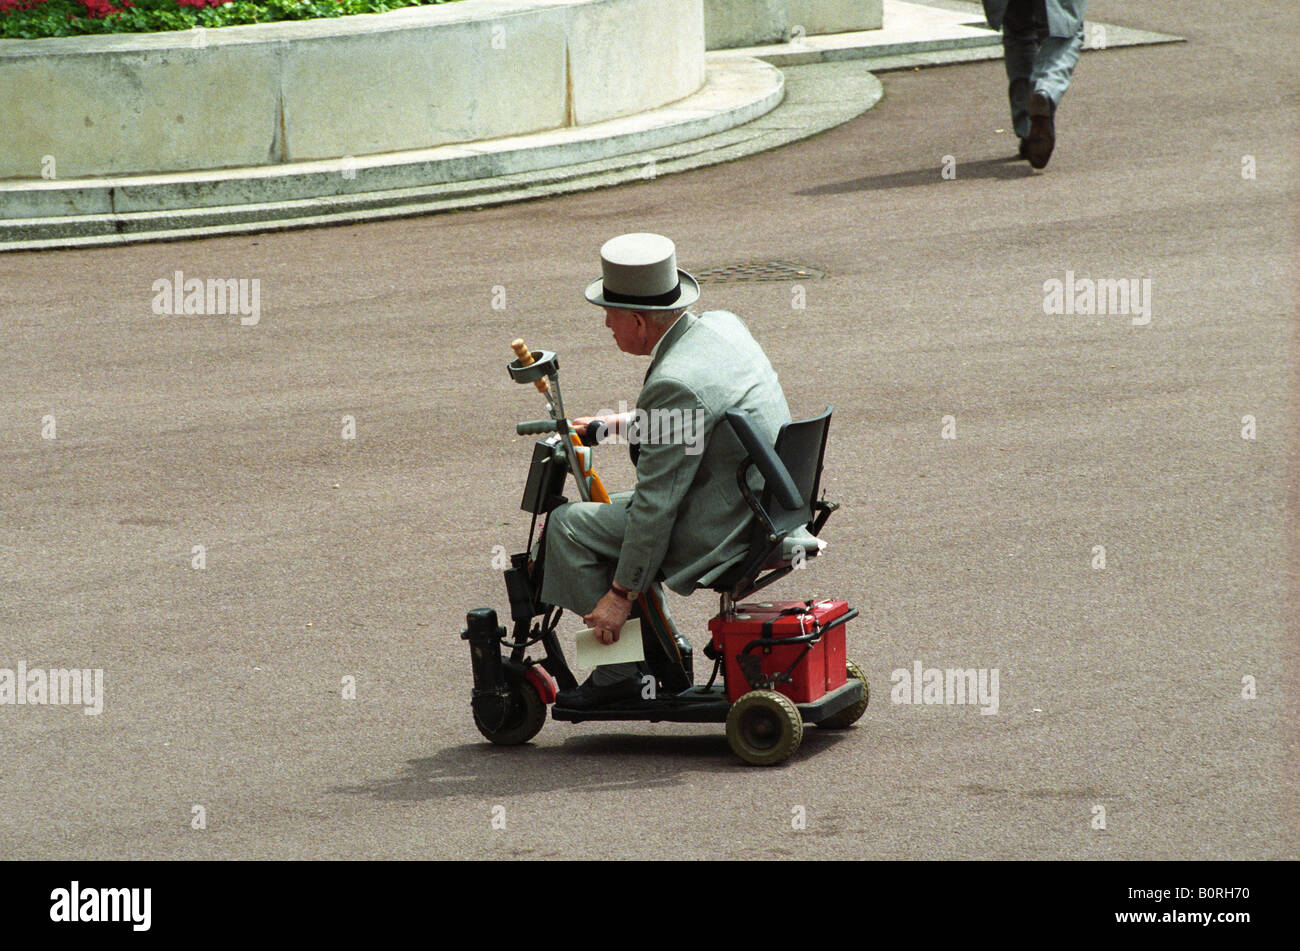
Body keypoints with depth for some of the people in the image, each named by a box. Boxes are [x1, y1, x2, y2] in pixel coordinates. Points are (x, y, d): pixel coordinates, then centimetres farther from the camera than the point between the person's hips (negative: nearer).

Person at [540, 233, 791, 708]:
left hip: (719, 534, -10)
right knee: (612, 512, 26)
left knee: (569, 525, -3)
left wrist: (621, 594, -14)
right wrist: (619, 424, 23)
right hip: (761, 510, 10)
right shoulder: (721, 325, 2)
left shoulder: (674, 383, -25)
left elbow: (656, 503, -22)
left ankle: (619, 673, 3)